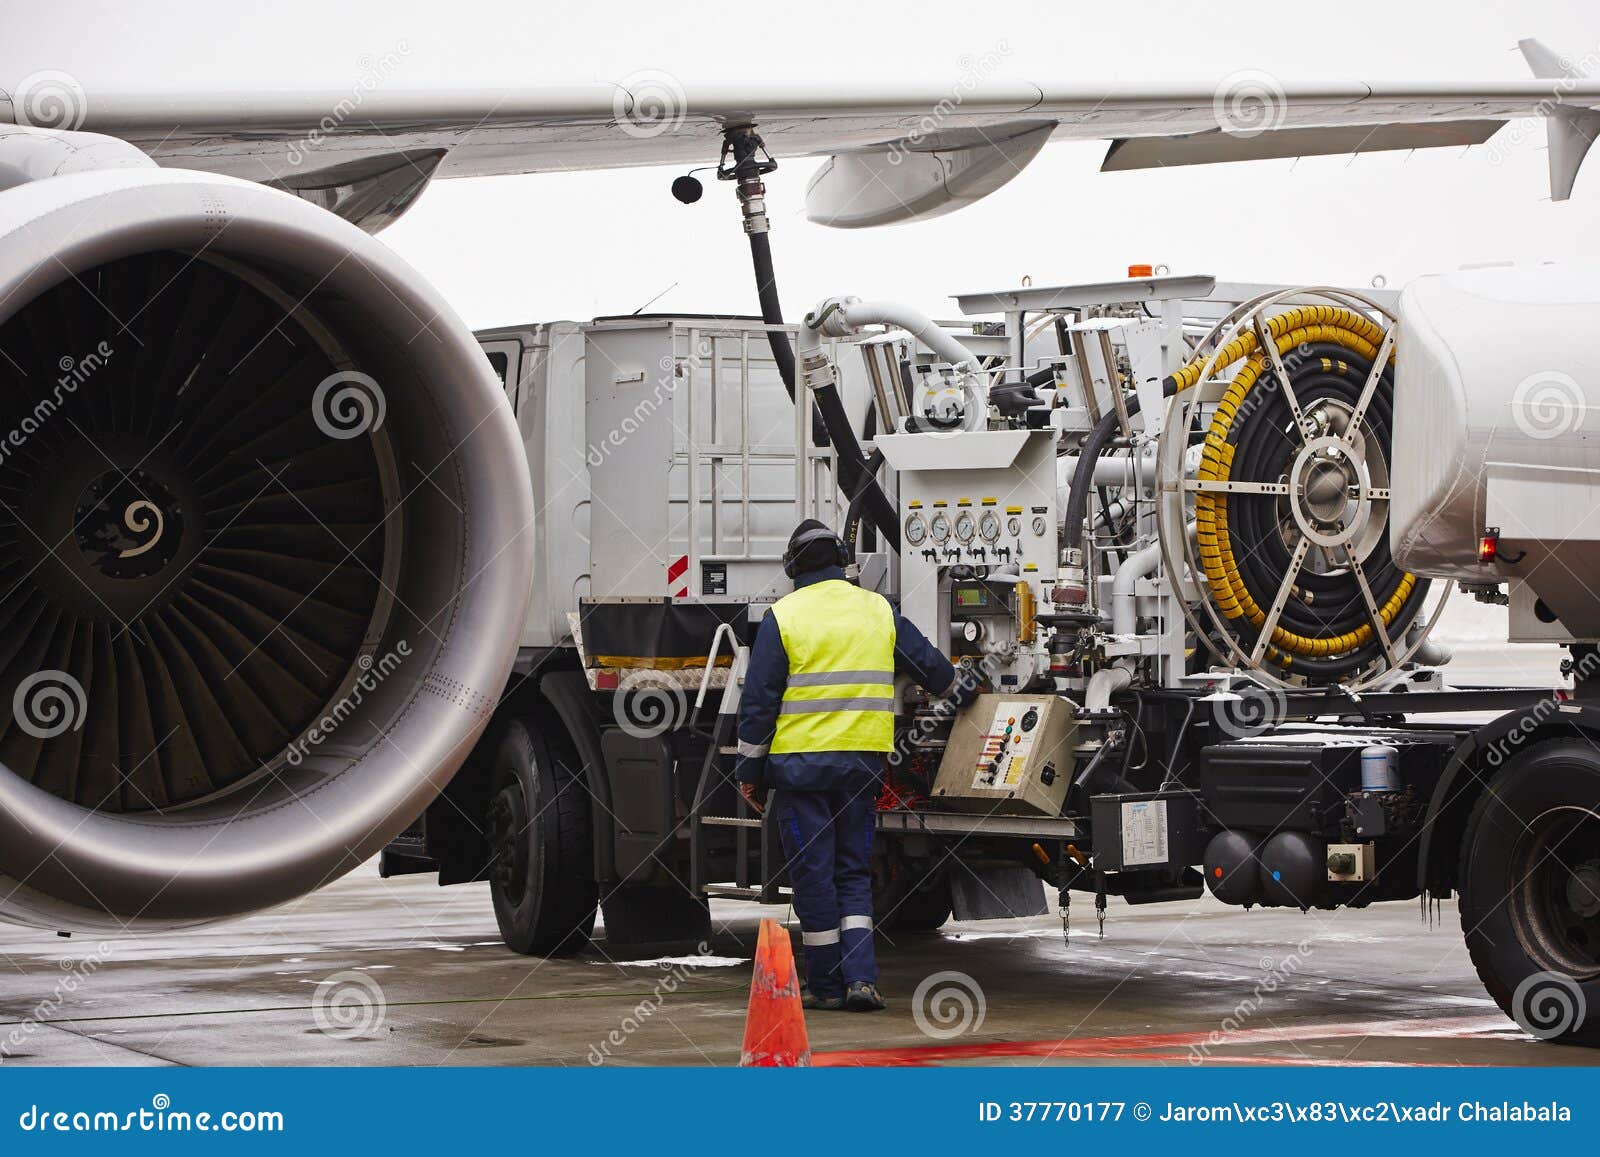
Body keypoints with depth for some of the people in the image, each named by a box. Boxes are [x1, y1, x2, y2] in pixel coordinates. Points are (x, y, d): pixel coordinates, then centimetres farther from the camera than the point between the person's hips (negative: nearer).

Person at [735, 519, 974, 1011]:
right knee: (854, 874, 11)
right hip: (863, 762, 3)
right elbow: (928, 662, 21)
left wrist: (750, 768, 2)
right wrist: (964, 690, 41)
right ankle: (861, 977, -2)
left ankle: (826, 985, 6)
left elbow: (759, 700, -4)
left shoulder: (782, 617, -2)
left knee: (813, 876, 3)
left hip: (800, 763, -3)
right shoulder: (879, 610, 9)